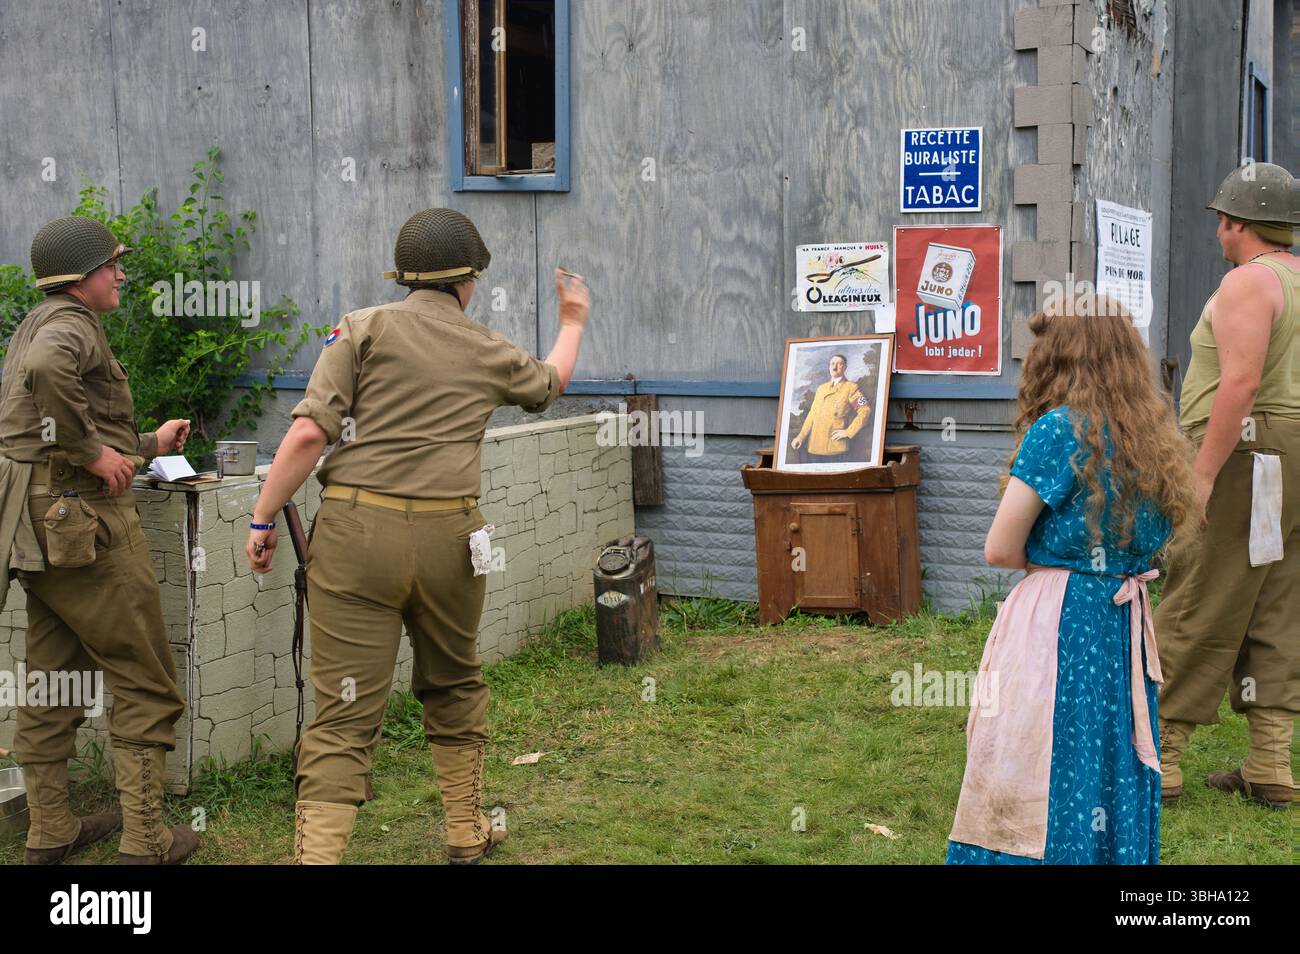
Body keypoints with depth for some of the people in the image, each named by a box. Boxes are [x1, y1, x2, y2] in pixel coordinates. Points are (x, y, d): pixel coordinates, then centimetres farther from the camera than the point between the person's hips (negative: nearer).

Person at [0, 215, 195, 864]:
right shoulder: (70, 323, -10)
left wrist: (148, 445, 31)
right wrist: (93, 450, -25)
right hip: (82, 518, -10)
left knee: (54, 678, 16)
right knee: (144, 682, -3)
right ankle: (143, 841, 0)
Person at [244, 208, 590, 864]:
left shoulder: (366, 328, 1)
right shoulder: (489, 352, 12)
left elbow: (309, 432, -9)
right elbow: (550, 383, 35)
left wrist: (264, 518, -1)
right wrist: (573, 322, 54)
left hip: (358, 532, -2)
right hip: (448, 537, 3)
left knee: (344, 712, -3)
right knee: (454, 685, 24)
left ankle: (318, 852, -11)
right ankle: (467, 834, 37)